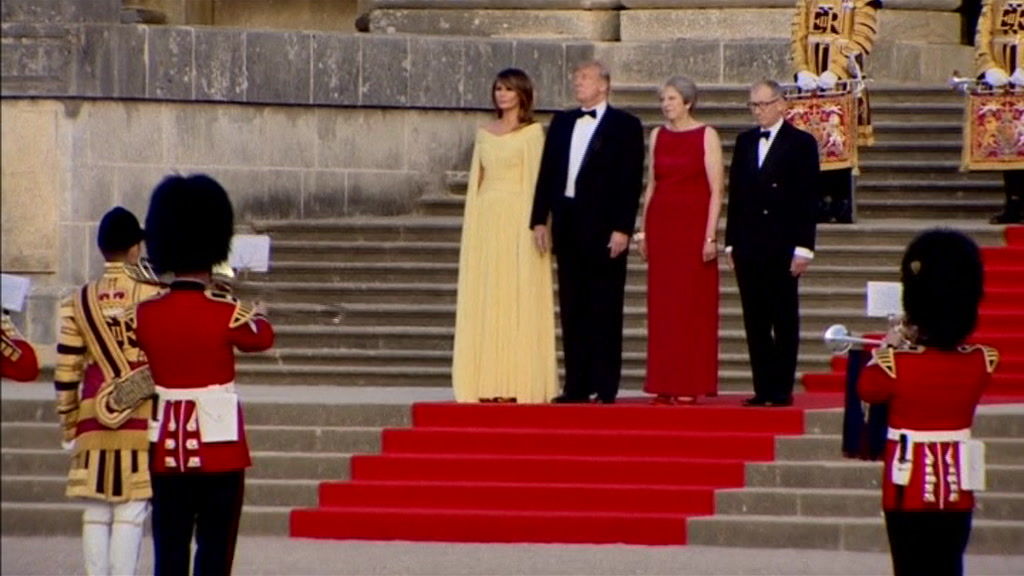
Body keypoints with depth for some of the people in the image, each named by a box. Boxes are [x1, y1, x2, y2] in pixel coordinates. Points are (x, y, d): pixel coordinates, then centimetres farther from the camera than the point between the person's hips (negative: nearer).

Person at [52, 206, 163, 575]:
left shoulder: (78, 302, 4)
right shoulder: (154, 296, -5)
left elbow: (65, 374, 5)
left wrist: (69, 427, 14)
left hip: (94, 420, 3)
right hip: (143, 420, -3)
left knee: (96, 514, 7)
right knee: (130, 514, -2)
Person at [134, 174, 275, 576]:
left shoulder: (145, 314, -2)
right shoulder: (226, 313, -12)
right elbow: (262, 337, 9)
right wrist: (254, 316, 34)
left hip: (167, 448, 3)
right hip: (219, 444, -3)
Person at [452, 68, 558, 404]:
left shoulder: (531, 132, 0)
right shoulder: (484, 134, 15)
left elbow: (533, 180, -5)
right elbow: (476, 180, 17)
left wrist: (532, 224, -12)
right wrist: (470, 224, 10)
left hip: (516, 221, -5)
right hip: (485, 218, 6)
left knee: (515, 297, -6)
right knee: (482, 300, 2)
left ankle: (515, 382, -5)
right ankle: (486, 383, 4)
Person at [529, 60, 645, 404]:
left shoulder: (625, 126, -1)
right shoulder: (561, 123, 15)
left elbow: (631, 181, -6)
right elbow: (547, 173, 13)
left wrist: (622, 229, -13)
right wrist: (540, 219, 4)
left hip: (603, 229, -5)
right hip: (567, 227, 5)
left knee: (605, 311, -2)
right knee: (572, 310, 6)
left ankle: (605, 387, 0)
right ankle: (576, 385, 10)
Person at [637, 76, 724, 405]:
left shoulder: (706, 136, -2)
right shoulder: (658, 135, 11)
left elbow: (716, 190, -6)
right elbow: (651, 186, 15)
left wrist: (710, 236, -12)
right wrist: (644, 231, 10)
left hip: (693, 225, -4)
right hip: (661, 224, 5)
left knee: (693, 305, -3)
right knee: (661, 306, 3)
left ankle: (690, 386, 0)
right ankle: (665, 385, 6)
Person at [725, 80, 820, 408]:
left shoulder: (801, 143, 0)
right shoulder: (745, 143, 14)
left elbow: (808, 199, -4)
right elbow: (735, 194, 15)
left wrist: (803, 248, -10)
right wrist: (731, 242, 9)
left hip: (782, 245, -5)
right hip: (748, 245, 5)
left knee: (784, 321, 0)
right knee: (755, 321, 4)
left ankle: (782, 389, 1)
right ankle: (763, 388, 7)